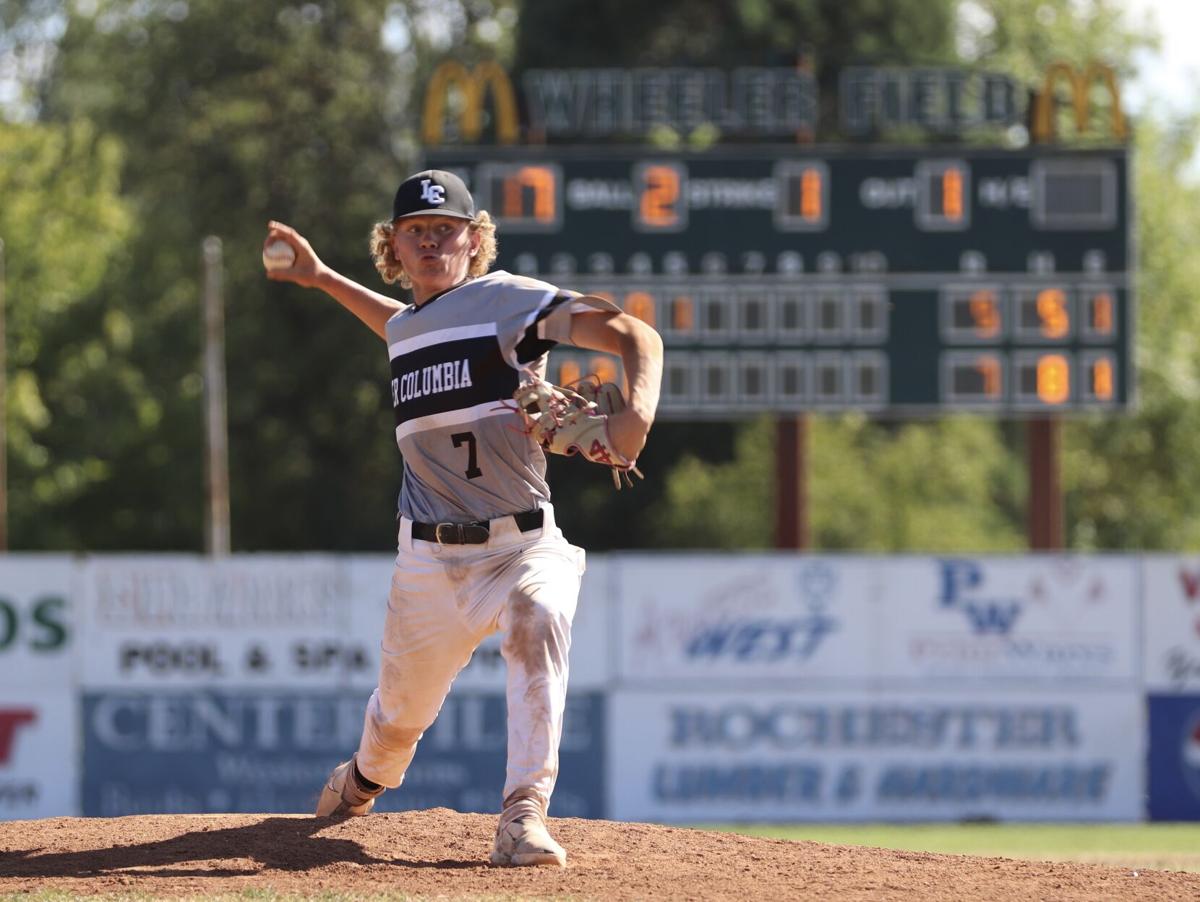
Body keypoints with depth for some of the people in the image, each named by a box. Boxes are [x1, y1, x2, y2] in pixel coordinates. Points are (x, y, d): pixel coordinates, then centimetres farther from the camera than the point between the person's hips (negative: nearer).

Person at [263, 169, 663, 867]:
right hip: (430, 562, 5)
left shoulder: (507, 301, -8)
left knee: (538, 620, -37)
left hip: (523, 547, -5)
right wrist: (324, 279, 37)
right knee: (401, 712, 17)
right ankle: (364, 782, 53)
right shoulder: (408, 326, 12)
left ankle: (525, 815, -40)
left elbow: (634, 335, -18)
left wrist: (638, 413, -37)